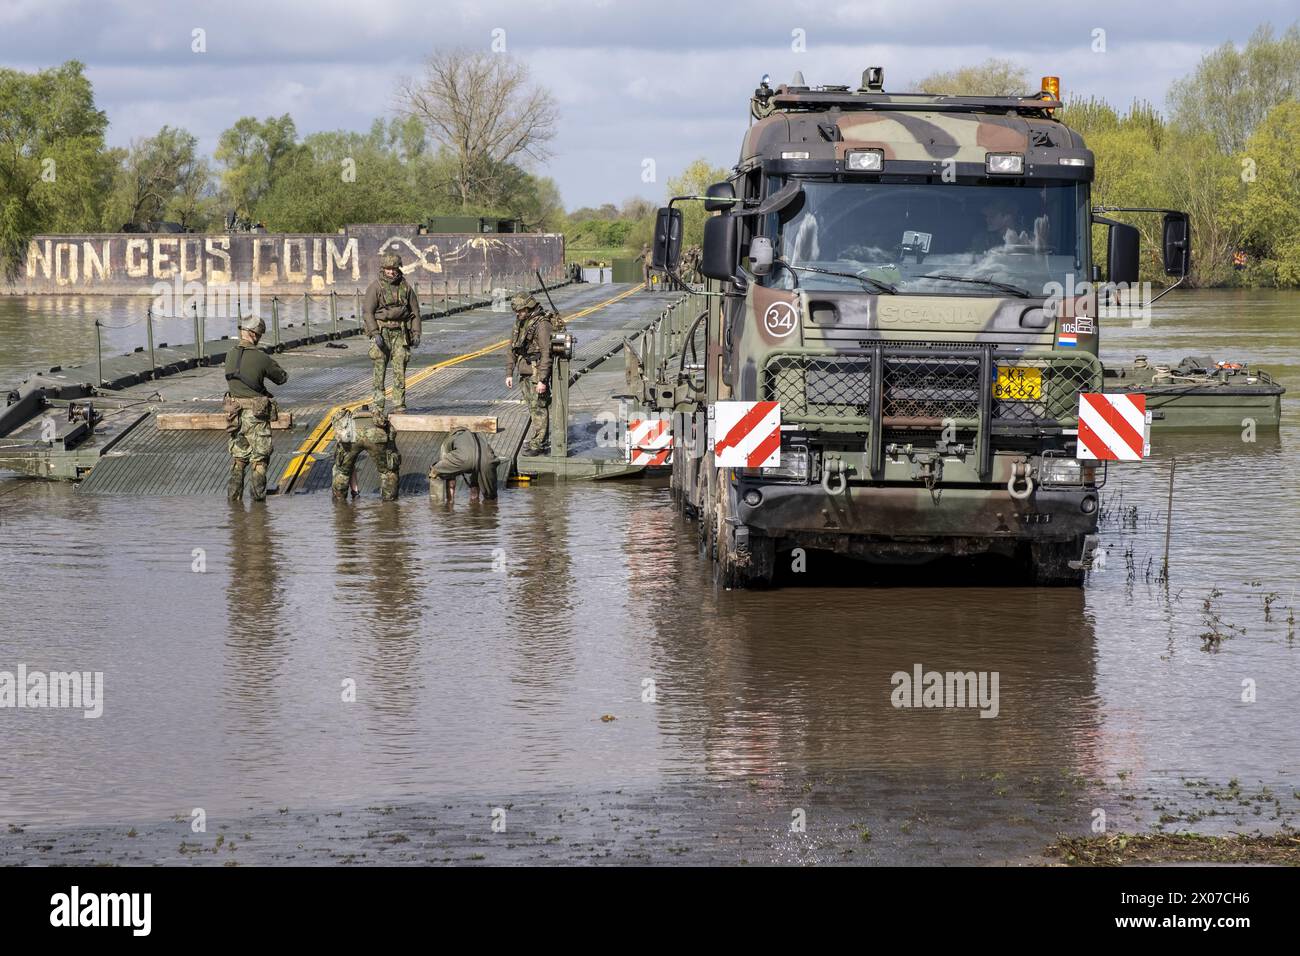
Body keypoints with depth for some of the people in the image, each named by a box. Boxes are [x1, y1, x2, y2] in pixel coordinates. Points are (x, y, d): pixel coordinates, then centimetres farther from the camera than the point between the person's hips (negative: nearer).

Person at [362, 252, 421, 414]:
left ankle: (399, 405, 1)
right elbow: (368, 312, -9)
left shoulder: (405, 287, 6)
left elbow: (415, 311, 11)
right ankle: (377, 404, 1)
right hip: (381, 331, -2)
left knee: (400, 369, -1)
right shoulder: (375, 287, -4)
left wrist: (416, 334, 2)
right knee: (380, 368, -4)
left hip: (400, 333, 3)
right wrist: (375, 334, -19)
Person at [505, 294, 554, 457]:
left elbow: (546, 353, -21)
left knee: (538, 408, -5)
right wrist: (509, 373, 10)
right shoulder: (519, 324, 10)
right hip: (525, 374, 9)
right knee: (533, 408, 15)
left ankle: (536, 445, -3)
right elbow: (512, 350, 16)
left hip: (537, 373, -9)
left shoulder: (541, 324, -18)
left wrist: (542, 380, -24)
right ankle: (542, 439, 25)